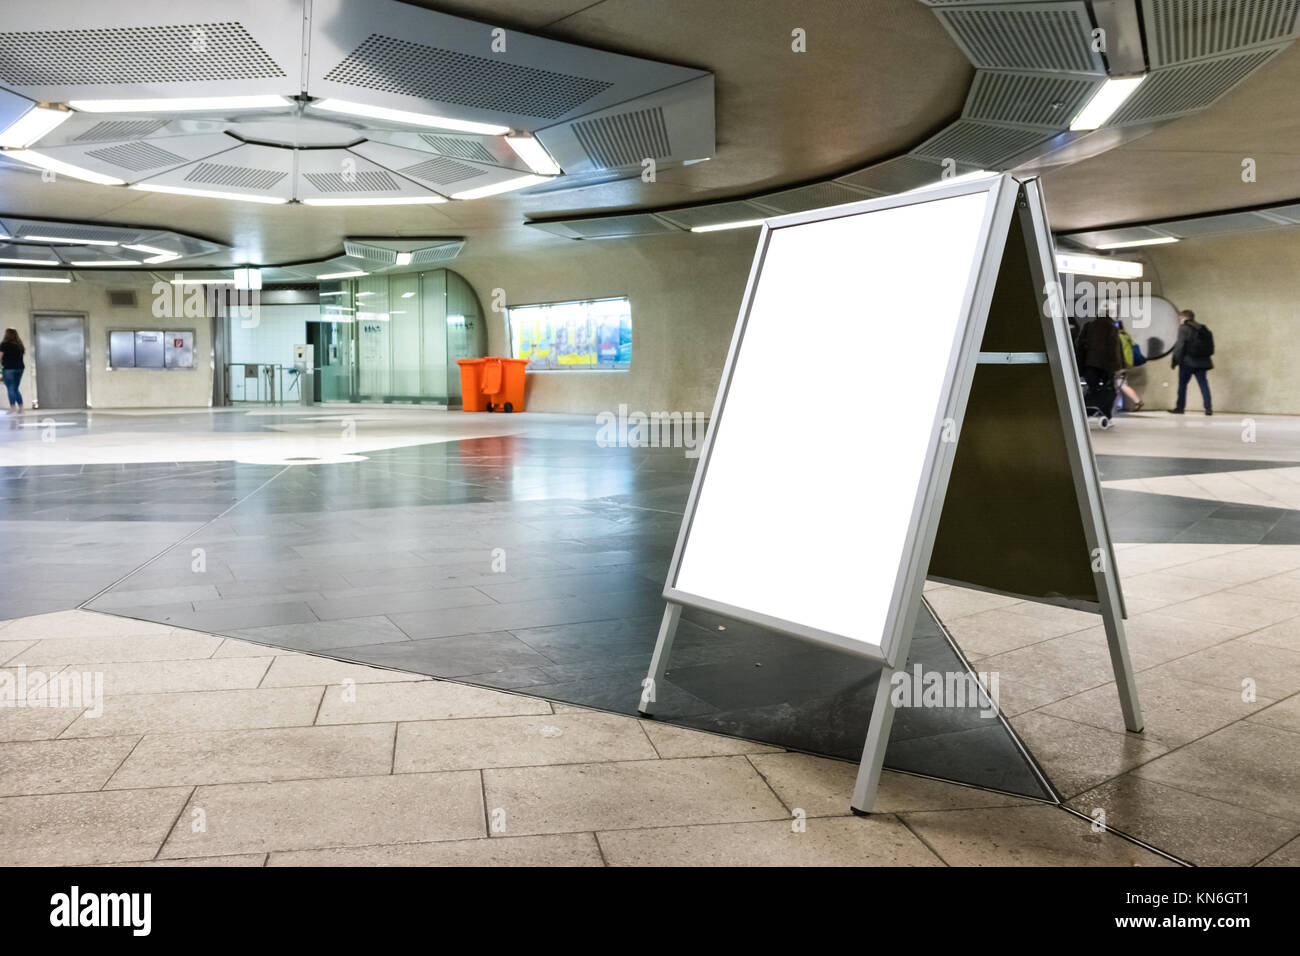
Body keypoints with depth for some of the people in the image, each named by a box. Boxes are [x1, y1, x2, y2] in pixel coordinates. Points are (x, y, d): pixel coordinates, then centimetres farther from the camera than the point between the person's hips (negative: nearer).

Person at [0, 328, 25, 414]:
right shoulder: (19, 344, 11)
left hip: (9, 368, -6)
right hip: (20, 367, 6)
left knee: (10, 388, -5)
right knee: (16, 389, 13)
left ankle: (13, 407, -12)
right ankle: (20, 406, 7)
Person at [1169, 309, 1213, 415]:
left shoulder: (1184, 328, -7)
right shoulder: (1203, 329, 14)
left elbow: (1180, 345, -13)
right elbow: (1210, 347, 14)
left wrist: (1175, 359, -7)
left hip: (1188, 361, -6)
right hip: (1202, 361, 6)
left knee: (1182, 384, 4)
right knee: (1203, 383, 5)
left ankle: (1180, 407, 8)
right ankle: (1208, 408, -3)